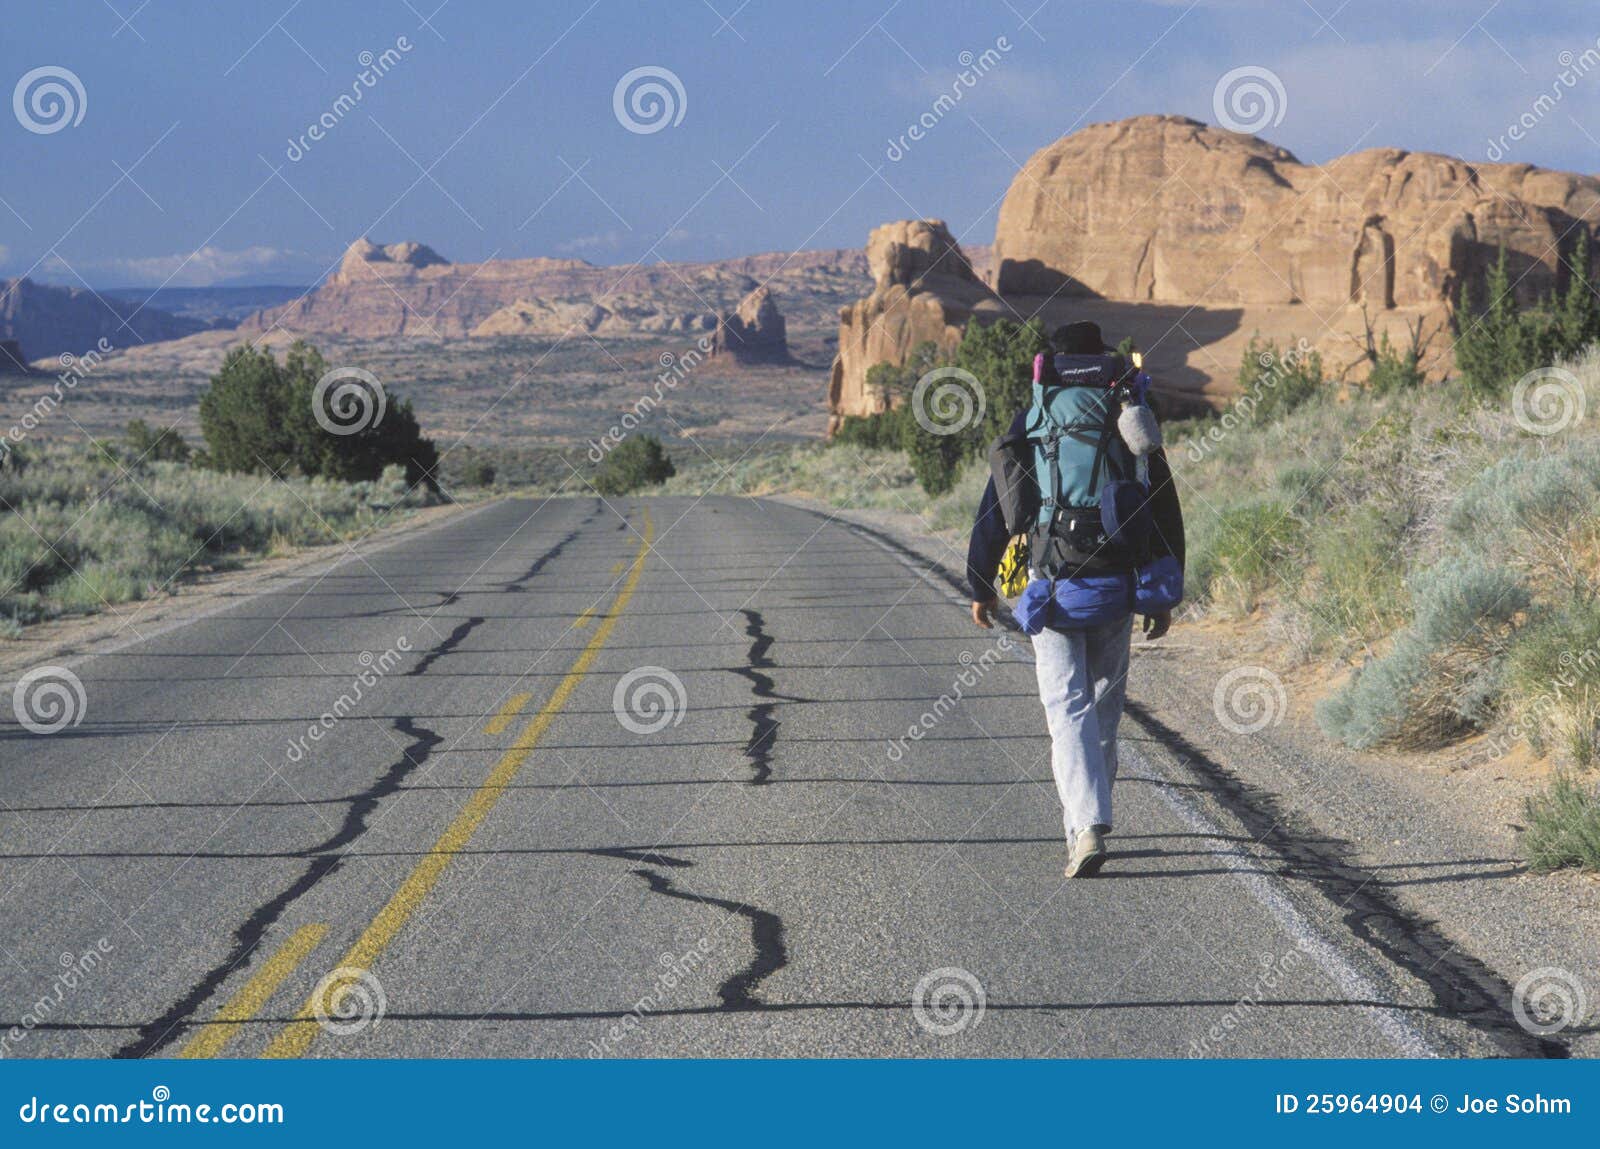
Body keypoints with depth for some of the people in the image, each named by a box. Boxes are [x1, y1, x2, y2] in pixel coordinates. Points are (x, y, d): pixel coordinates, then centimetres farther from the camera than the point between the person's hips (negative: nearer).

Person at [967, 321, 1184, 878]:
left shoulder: (1031, 425, 5)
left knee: (1069, 711, -4)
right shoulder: (1132, 423, 9)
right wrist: (1165, 596, 13)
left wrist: (981, 587, 15)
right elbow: (1166, 512, 8)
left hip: (1055, 587, -2)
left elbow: (993, 513, 5)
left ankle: (1088, 827, -20)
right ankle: (1085, 824, 24)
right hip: (1117, 585, 2)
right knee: (1104, 706, 16)